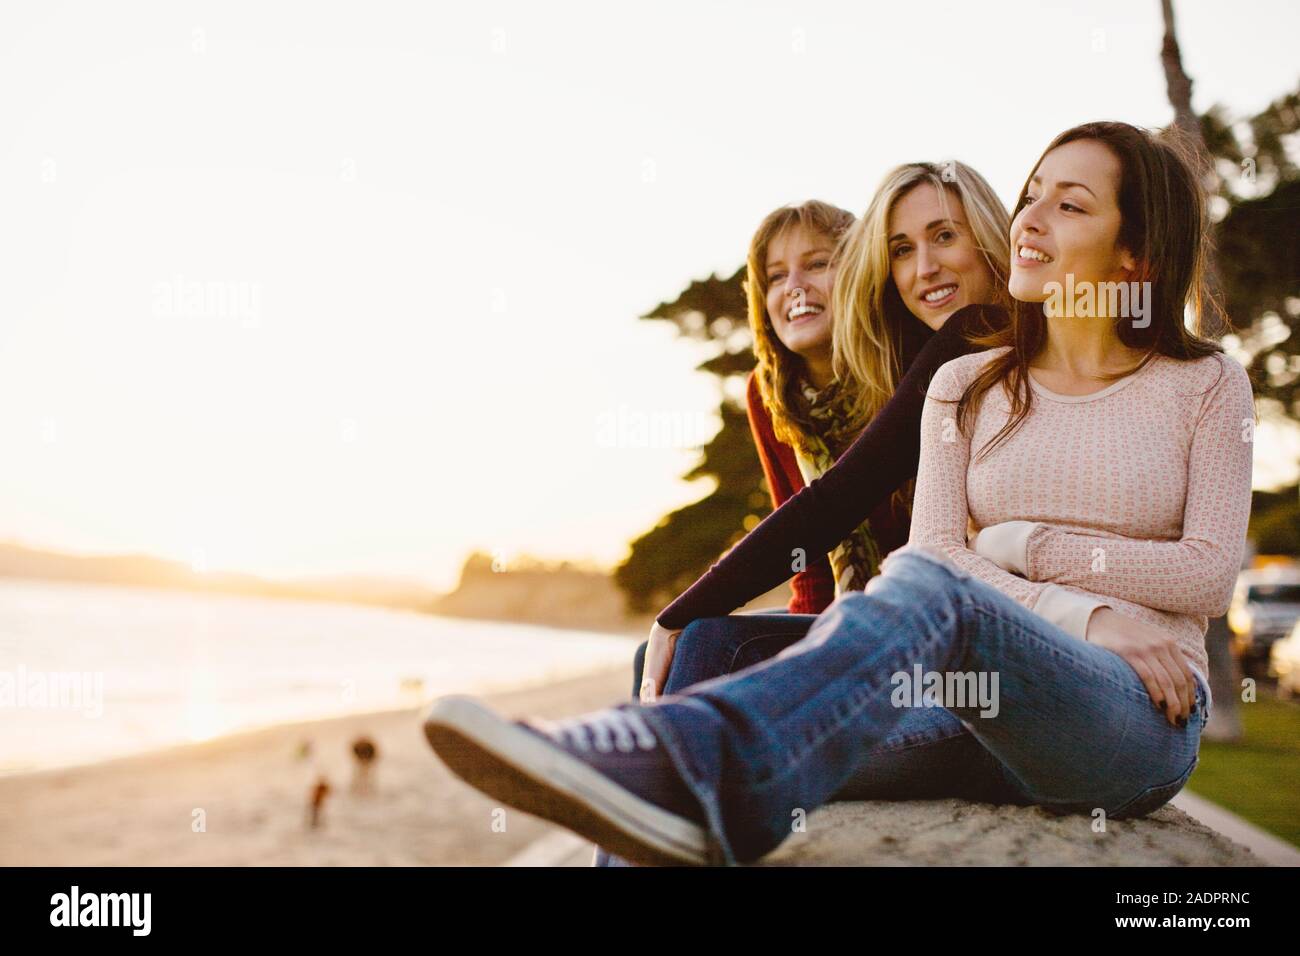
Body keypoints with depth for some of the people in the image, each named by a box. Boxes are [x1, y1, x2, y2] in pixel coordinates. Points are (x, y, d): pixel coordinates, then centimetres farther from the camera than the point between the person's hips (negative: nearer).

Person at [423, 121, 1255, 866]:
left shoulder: (1209, 384, 11)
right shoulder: (965, 387, 18)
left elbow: (1209, 577, 2)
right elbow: (934, 546, 2)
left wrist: (1025, 546, -1)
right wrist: (1085, 617, -13)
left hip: (1141, 717, -5)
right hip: (981, 717, 5)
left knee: (929, 590, -38)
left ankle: (691, 758, -64)